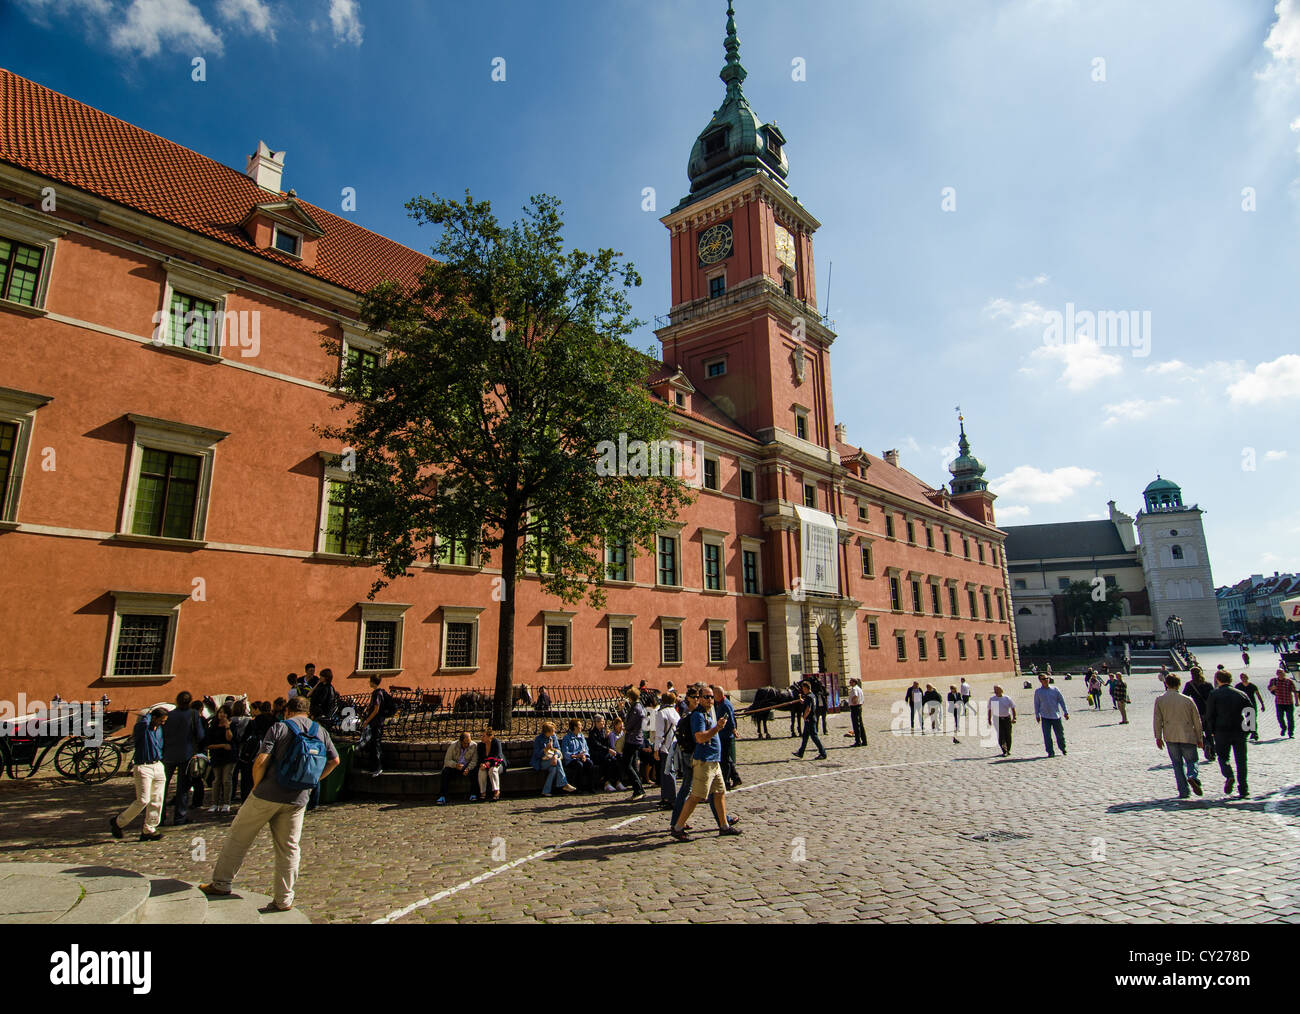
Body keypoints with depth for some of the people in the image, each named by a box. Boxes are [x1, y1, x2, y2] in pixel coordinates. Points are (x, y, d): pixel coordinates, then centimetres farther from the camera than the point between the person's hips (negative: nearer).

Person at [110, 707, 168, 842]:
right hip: (143, 767, -7)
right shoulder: (141, 728, -9)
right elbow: (143, 722, -32)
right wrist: (148, 714, -14)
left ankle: (149, 830, 9)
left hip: (158, 767, 7)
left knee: (157, 800, 2)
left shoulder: (160, 729, 14)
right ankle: (117, 822, 11)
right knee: (143, 800, -10)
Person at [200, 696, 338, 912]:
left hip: (268, 795, -3)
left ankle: (221, 883, 27)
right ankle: (284, 900, 13)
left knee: (238, 836, 17)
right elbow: (334, 760, 11)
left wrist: (257, 785, 1)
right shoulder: (321, 732, 7)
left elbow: (261, 761, -14)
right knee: (288, 848, 11)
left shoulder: (280, 728, -6)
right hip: (297, 799, 3)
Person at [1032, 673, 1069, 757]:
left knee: (1060, 734, 11)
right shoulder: (1038, 692, 1)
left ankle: (1063, 749, 33)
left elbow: (1061, 700, 6)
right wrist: (1037, 715, 6)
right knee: (1047, 736, -3)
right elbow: (1036, 704, 7)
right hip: (1045, 717, -1)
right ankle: (1050, 752, 5)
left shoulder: (1055, 689, 2)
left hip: (1056, 716, 1)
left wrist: (1065, 712, 3)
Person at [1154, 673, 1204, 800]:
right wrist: (1199, 738, 14)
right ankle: (1193, 776, -18)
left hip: (1170, 737, 0)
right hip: (1188, 737, 0)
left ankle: (1184, 791, 6)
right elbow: (1197, 721, 4)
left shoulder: (1159, 700, -1)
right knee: (1191, 760, 12)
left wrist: (1158, 737, 6)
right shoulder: (1188, 700, -2)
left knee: (1177, 763, 10)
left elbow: (1157, 720, -1)